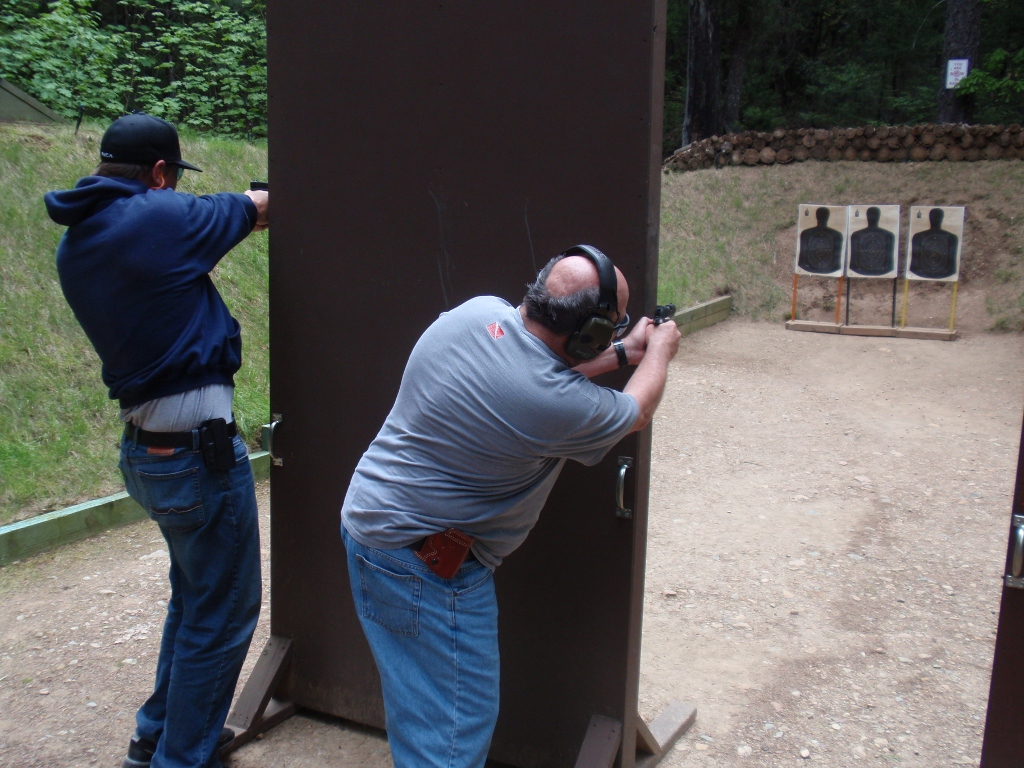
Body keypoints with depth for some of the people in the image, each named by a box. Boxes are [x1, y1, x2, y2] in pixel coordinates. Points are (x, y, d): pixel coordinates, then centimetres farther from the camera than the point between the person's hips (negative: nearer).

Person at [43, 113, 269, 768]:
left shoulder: (76, 243, 7)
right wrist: (265, 203, 21)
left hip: (146, 450, 9)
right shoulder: (159, 216, -16)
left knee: (195, 597, 25)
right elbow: (253, 207, 0)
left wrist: (246, 217, 20)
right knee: (222, 613, 6)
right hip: (198, 450, -9)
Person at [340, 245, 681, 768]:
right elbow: (636, 412, -1)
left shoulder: (479, 311, -6)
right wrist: (660, 350, 18)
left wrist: (622, 353, 23)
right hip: (423, 563, -9)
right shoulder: (557, 407, -25)